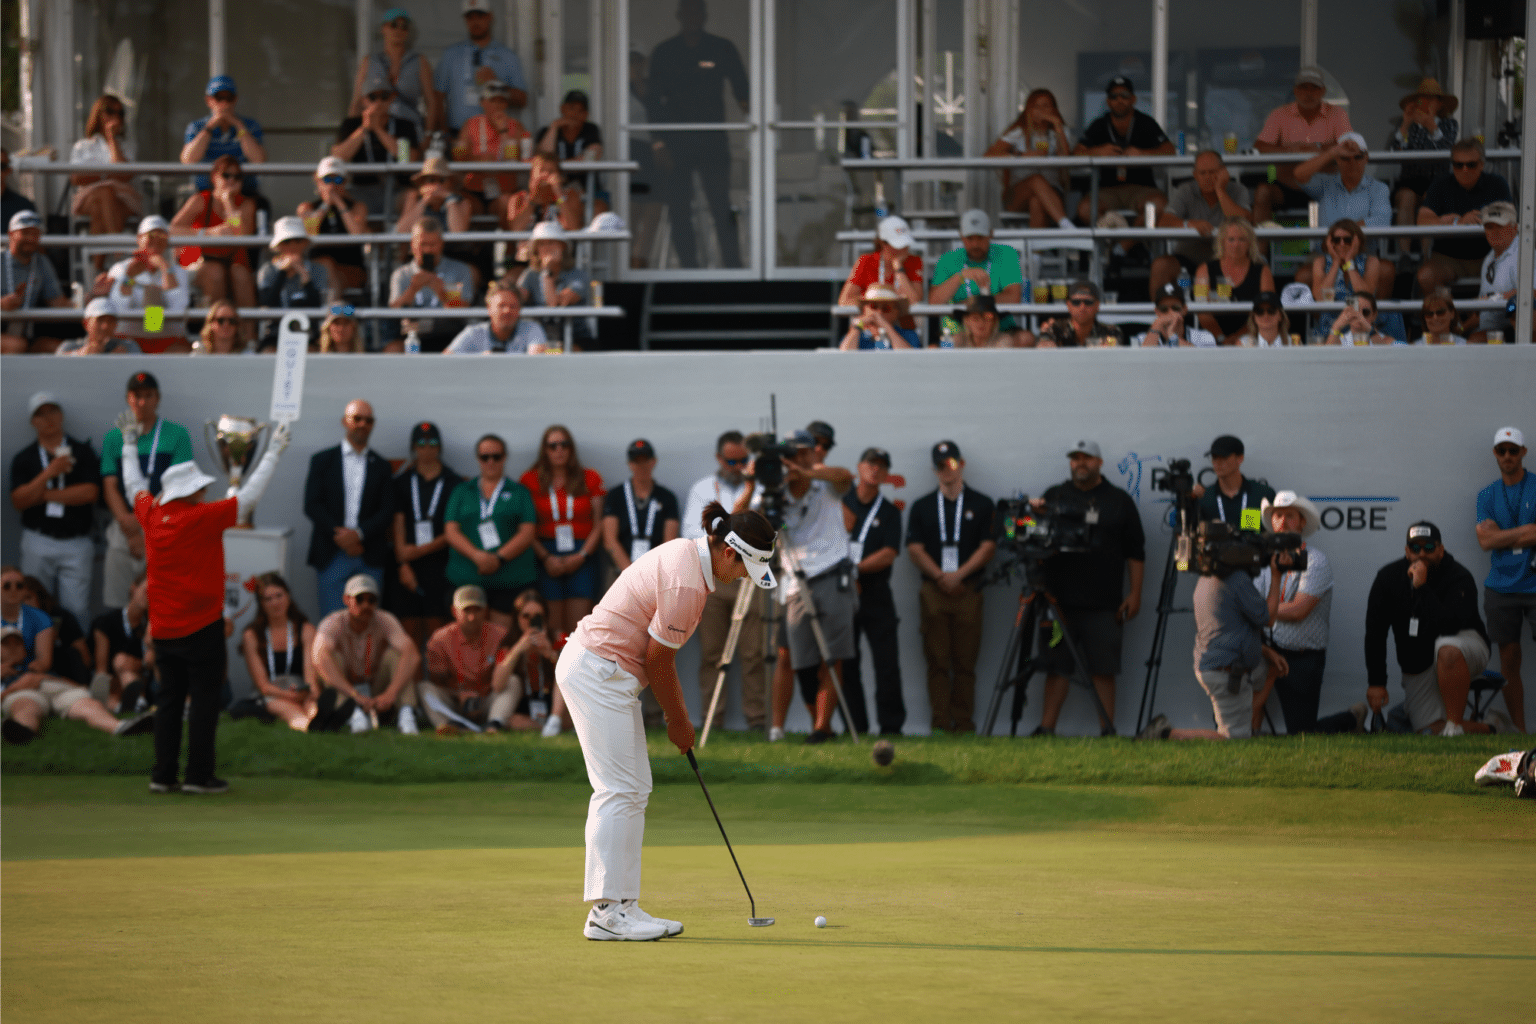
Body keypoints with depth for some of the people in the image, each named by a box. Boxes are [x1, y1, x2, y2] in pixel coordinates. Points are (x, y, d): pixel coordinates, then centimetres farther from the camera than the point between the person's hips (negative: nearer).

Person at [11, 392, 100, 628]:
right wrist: (49, 473, -13)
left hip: (77, 544, -1)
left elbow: (90, 492, -6)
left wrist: (44, 495, -5)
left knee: (77, 610, -6)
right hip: (38, 544, 1)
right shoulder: (24, 459, 10)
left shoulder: (83, 453, 8)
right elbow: (18, 501, -3)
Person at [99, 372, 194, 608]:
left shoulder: (177, 435, 6)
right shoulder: (113, 438, 15)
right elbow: (110, 487, 9)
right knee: (116, 603, 0)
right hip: (122, 531, 3)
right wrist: (126, 521, -8)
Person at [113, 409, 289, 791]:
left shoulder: (151, 516, 1)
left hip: (163, 629, 6)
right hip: (201, 627, -6)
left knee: (169, 699, 11)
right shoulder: (203, 519, -15)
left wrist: (130, 443, 32)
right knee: (205, 701, 0)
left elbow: (134, 487, 20)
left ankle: (163, 774, 10)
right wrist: (273, 452, -4)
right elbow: (249, 496, -11)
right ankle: (199, 775, -1)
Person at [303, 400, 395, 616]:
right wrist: (340, 537, -11)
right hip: (332, 557, -1)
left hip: (369, 558, 1)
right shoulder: (322, 461, 9)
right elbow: (312, 506, 1)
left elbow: (387, 511, 4)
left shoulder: (381, 466, 13)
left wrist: (359, 533, -12)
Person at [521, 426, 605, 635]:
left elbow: (599, 524, 6)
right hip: (547, 557, 0)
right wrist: (546, 558, -8)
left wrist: (582, 556, -7)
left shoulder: (589, 479, 9)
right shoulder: (531, 480, 7)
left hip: (581, 557, 1)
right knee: (553, 629, -7)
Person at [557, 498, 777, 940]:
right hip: (599, 673, -11)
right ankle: (608, 911, -12)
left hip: (606, 670, 11)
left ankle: (620, 907, 9)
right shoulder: (686, 582, -23)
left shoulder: (686, 554, 8)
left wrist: (678, 713, 18)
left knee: (632, 789, 9)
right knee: (620, 789, -11)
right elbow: (658, 658, -15)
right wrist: (677, 720, -1)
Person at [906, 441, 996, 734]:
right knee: (937, 660, -4)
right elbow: (914, 548, 6)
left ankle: (963, 721, -2)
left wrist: (959, 574, -9)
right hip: (933, 589, 1)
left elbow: (988, 546, 2)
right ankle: (941, 722, -4)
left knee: (965, 662, -4)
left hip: (968, 589, -1)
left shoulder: (981, 505, 10)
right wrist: (941, 576, -7)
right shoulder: (922, 507, 14)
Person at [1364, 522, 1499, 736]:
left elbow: (1448, 627, -34)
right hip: (1417, 668, 4)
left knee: (1447, 648, -41)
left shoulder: (1459, 577, -19)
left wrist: (1422, 587, -33)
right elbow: (1374, 634, -1)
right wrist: (1376, 682, -5)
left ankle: (1455, 725, -32)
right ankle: (1488, 729, 13)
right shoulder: (1389, 577, -5)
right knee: (1431, 732, -13)